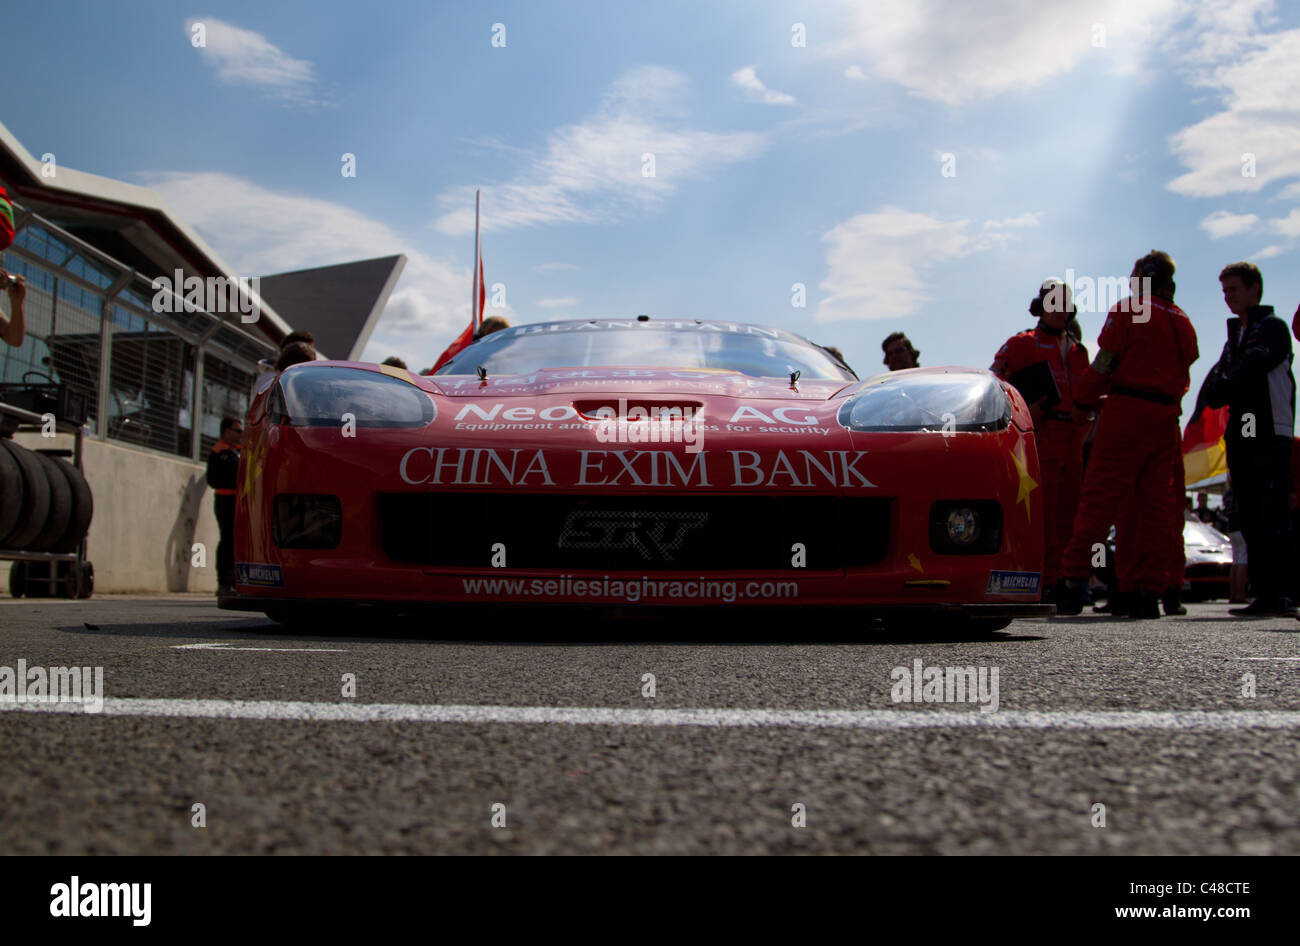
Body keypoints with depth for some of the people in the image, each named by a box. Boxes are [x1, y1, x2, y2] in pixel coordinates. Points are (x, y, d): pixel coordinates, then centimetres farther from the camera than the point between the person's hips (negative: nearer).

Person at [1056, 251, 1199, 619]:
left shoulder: (1126, 310, -2)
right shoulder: (1182, 321, 16)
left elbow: (1102, 364, -5)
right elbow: (1184, 367, 17)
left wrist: (1083, 403, 6)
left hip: (1127, 411, -5)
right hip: (1166, 419, 5)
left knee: (1099, 500, -8)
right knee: (1157, 504, 5)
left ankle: (1073, 582, -12)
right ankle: (1149, 591, 4)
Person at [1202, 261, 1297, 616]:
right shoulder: (1234, 335, 23)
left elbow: (1251, 368, -17)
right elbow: (1213, 386, 12)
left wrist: (1223, 387, -6)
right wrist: (1221, 390, -9)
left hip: (1271, 434, -7)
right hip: (1240, 435, 7)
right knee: (1250, 520, 4)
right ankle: (1265, 595, 6)